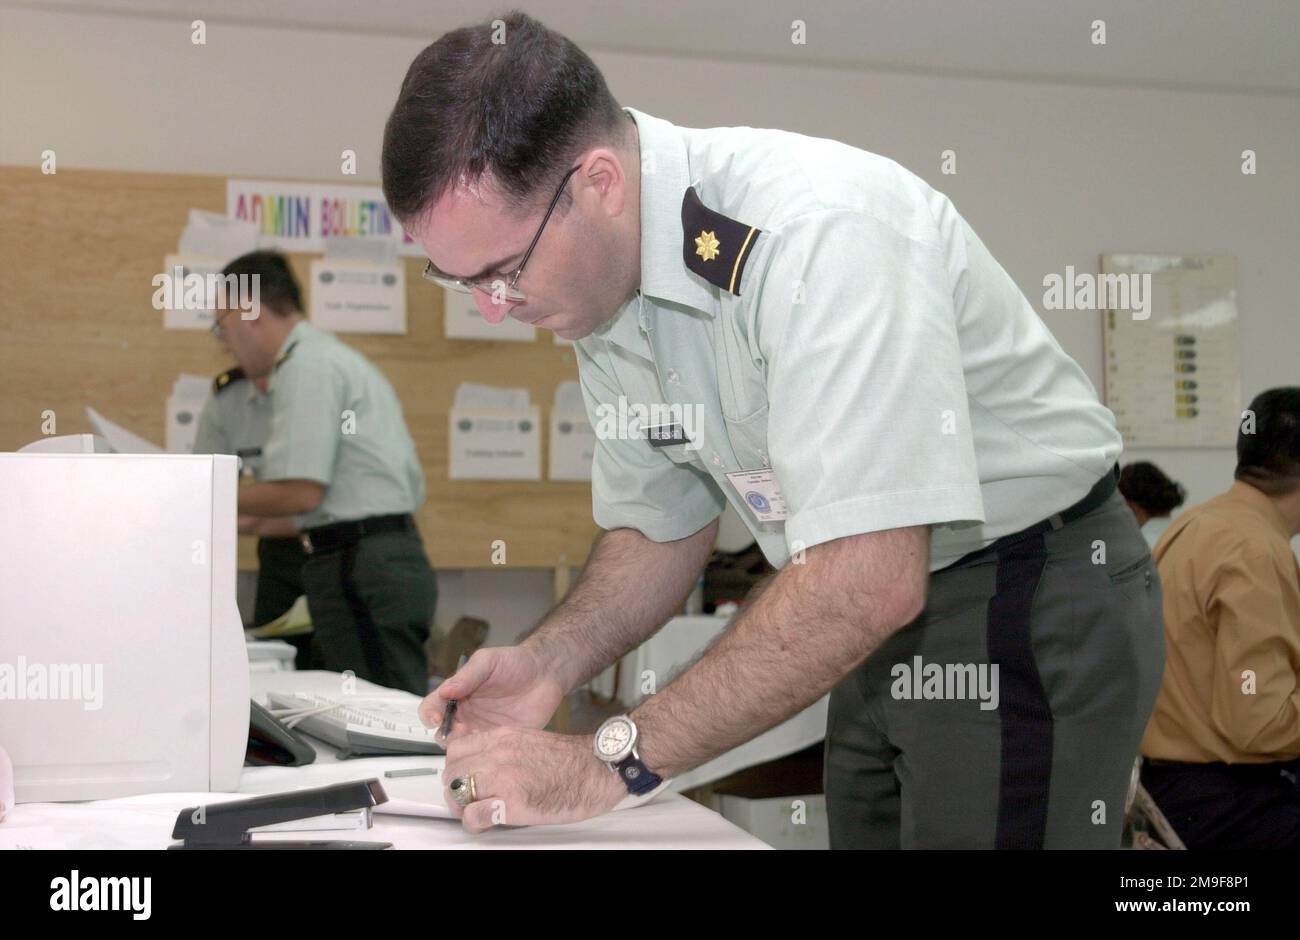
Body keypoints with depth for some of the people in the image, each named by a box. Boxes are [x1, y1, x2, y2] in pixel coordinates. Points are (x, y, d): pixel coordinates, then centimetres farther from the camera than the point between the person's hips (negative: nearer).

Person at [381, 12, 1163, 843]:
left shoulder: (815, 229, -30)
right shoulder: (598, 280, -3)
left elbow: (869, 583, -35)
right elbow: (658, 527, 9)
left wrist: (613, 761, -31)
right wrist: (548, 664, -10)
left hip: (1030, 602, -7)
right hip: (885, 627, 8)